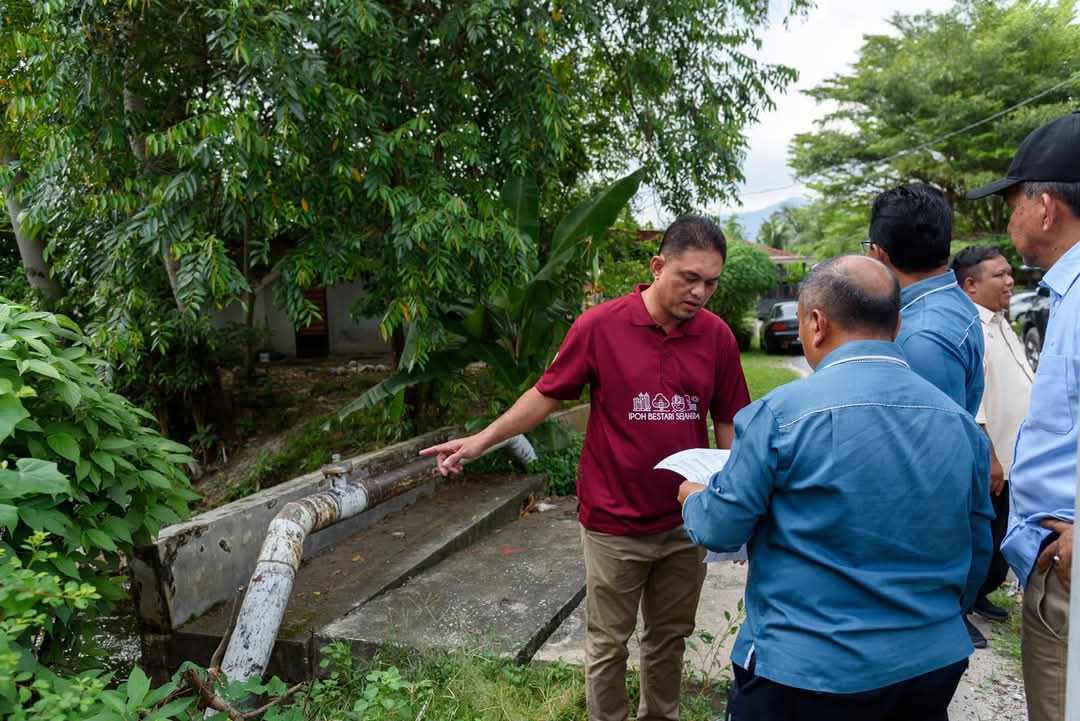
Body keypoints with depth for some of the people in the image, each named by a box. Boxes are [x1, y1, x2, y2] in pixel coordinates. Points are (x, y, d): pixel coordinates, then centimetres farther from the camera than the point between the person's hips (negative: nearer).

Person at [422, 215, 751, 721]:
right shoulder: (600, 326, -13)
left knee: (670, 637, 20)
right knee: (608, 643, 13)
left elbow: (728, 422, 5)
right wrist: (481, 440, -5)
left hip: (686, 524, 3)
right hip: (615, 524, -3)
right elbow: (547, 395, -3)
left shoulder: (717, 336, -4)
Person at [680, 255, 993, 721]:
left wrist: (693, 497, 10)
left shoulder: (781, 413, -19)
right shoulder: (961, 422, -2)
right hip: (934, 664, 5)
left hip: (811, 671, -5)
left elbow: (721, 529, -12)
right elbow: (978, 552, 8)